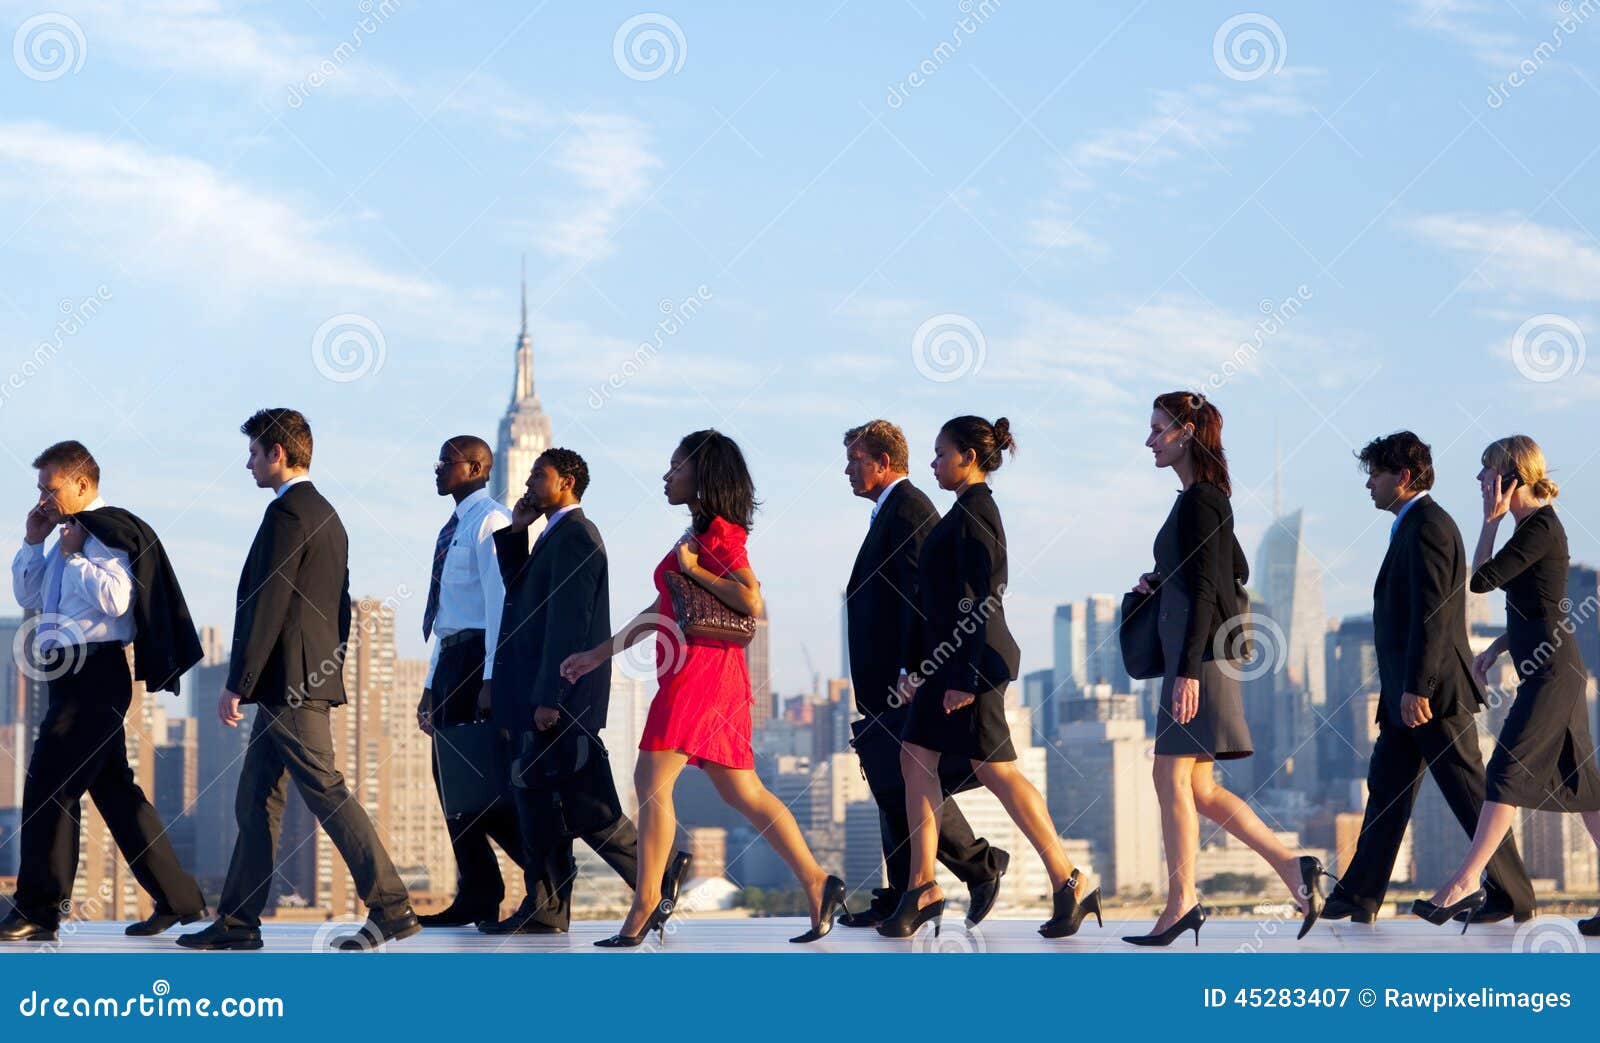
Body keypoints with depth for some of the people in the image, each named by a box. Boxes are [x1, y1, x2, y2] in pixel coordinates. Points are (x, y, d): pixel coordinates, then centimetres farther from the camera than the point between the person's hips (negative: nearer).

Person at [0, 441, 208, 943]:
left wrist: (73, 556, -16)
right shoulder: (70, 537, 18)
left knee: (47, 785, -10)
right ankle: (176, 897, 16)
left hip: (93, 673, -10)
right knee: (115, 789, 12)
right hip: (73, 676, 10)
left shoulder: (105, 534, -11)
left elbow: (116, 599, -24)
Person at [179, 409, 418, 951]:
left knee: (326, 793, -9)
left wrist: (237, 684, -16)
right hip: (308, 681, 10)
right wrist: (329, 674, 24)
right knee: (256, 800, 12)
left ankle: (391, 909, -8)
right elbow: (339, 608, 21)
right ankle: (238, 920, 15)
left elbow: (268, 604, -18)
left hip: (288, 683, -10)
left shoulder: (288, 511, -13)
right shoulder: (326, 515, 18)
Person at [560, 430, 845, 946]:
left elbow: (752, 602, -20)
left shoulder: (719, 531, -7)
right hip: (714, 674, 10)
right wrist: (598, 654, 28)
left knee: (652, 780, -11)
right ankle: (816, 883, 6)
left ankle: (646, 904, -12)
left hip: (700, 667, -10)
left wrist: (694, 569, -12)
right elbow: (660, 610, 27)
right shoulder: (700, 533, 21)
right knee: (742, 792, 8)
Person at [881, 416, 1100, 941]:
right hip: (951, 658, 10)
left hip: (974, 660, -10)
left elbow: (981, 600, -20)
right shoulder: (968, 510, 16)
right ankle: (922, 887, 7)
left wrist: (965, 677, -22)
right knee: (916, 758, 6)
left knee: (994, 769, -7)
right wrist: (925, 667, 22)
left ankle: (1069, 882, -2)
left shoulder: (974, 512, -14)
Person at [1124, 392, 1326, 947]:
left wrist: (1188, 670, -23)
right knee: (1197, 787, 9)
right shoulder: (1206, 497, 17)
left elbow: (1204, 591, -19)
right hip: (1198, 655, 10)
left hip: (1201, 656, -10)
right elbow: (1237, 569, 26)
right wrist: (1162, 581, 16)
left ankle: (1181, 903, -2)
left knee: (1173, 777, -6)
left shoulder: (1199, 501, -13)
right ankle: (1291, 866, 7)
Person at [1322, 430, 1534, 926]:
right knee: (1387, 787, 10)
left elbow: (1432, 613, -22)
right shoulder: (1415, 525, 17)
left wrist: (1416, 688, -25)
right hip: (1408, 690, 11)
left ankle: (1513, 896, 4)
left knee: (1469, 794, -3)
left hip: (1434, 688, -11)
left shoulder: (1427, 526, -15)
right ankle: (1360, 896, 13)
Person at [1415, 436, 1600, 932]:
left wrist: (1491, 520, -7)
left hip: (1550, 672, -10)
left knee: (1507, 771, -10)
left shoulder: (1542, 527, -13)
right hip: (1555, 671, 10)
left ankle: (1465, 882, -11)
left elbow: (1481, 579, -16)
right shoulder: (1533, 526, 16)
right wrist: (1495, 648, 18)